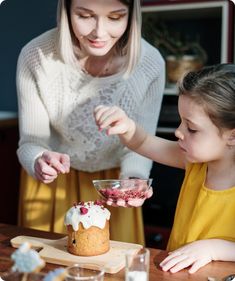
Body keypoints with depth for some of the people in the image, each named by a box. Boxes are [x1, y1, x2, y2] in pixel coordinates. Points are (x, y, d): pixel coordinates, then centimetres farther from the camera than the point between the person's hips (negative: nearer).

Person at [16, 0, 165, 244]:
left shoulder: (151, 63, -22)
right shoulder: (36, 57, -24)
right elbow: (30, 143, -16)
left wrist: (133, 178, -30)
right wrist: (39, 162, -38)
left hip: (114, 184, 1)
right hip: (51, 181, 0)